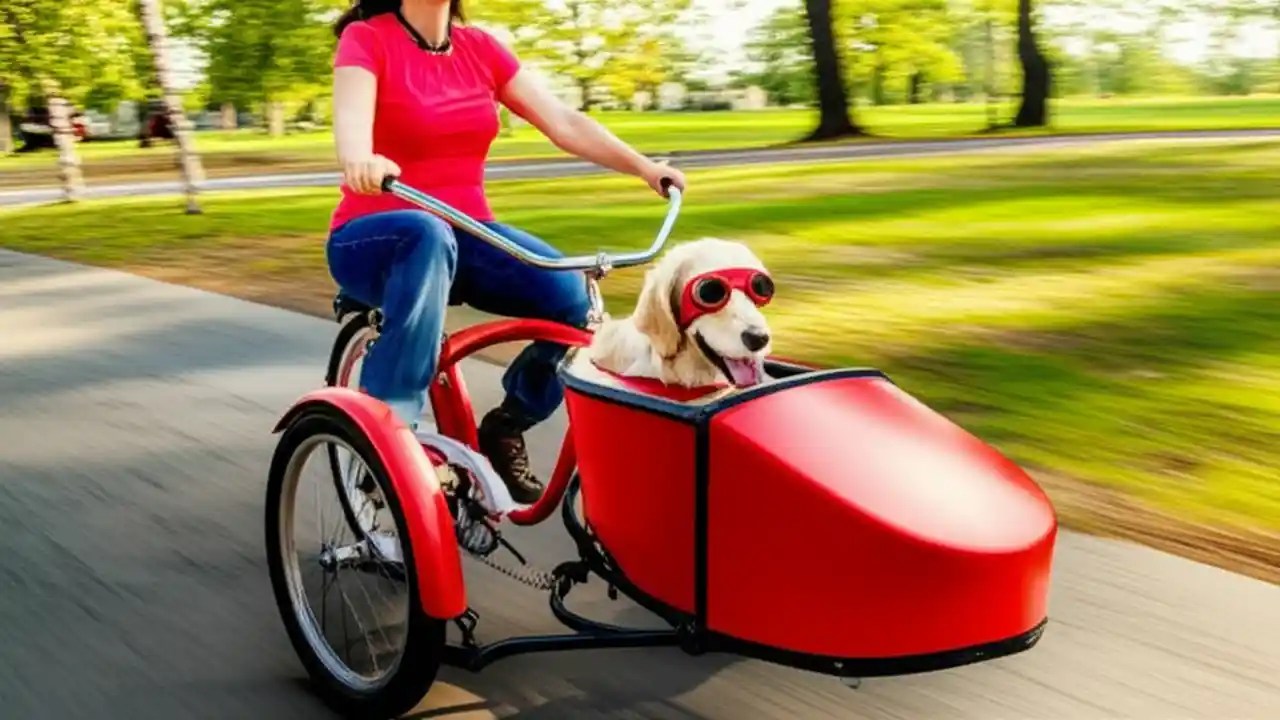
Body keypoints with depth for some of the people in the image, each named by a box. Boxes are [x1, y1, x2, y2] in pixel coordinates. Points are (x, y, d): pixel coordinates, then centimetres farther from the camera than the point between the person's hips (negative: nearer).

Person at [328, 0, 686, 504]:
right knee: (429, 237, -40)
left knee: (577, 298, -20)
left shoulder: (480, 48, 7)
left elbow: (563, 123, 1)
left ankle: (503, 430, 2)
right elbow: (351, 121, -25)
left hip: (467, 234, 5)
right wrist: (361, 163, -49)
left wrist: (646, 169, -10)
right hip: (376, 238, -4)